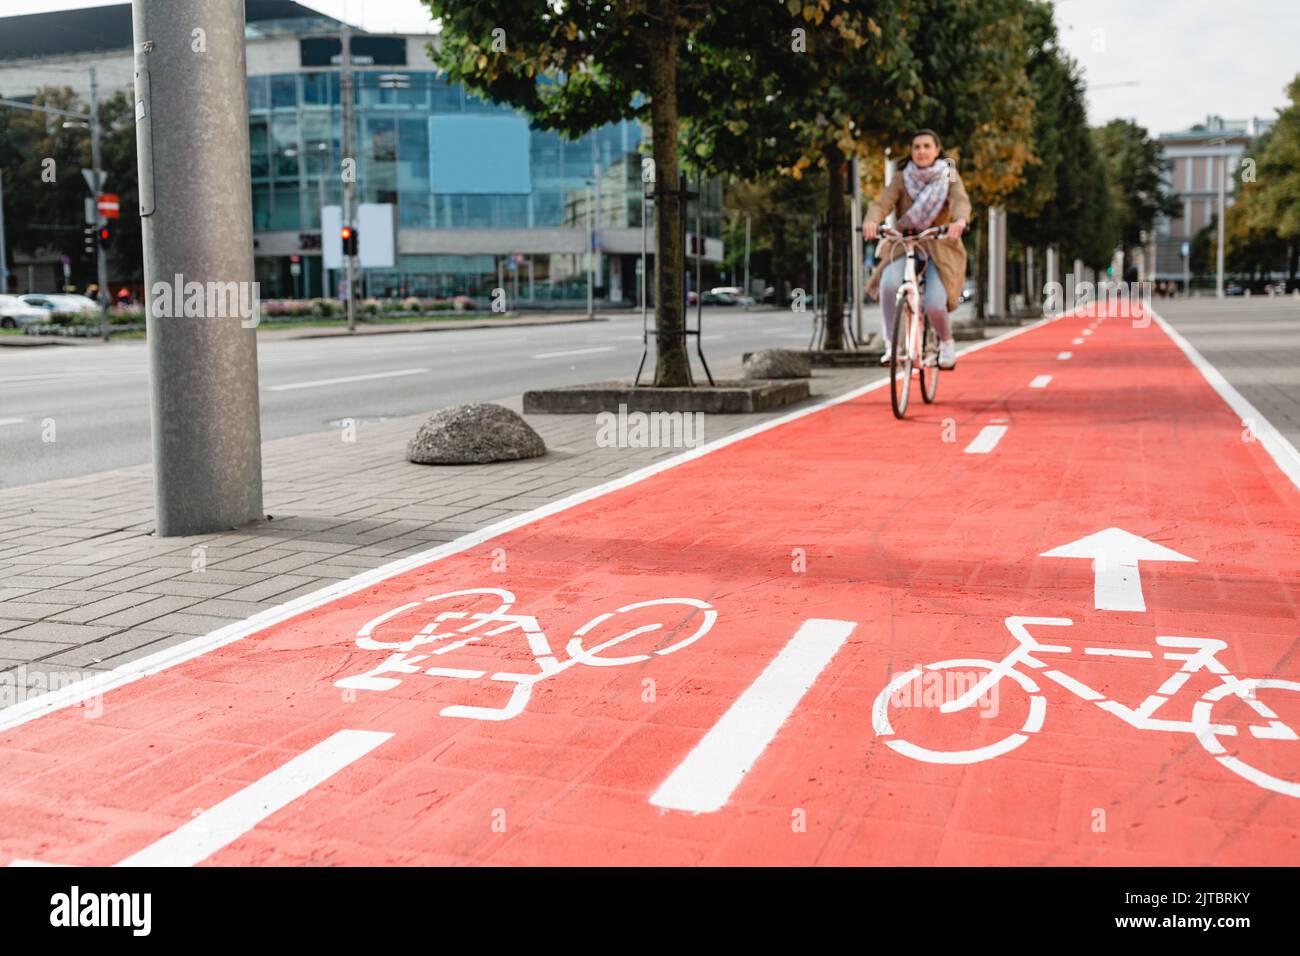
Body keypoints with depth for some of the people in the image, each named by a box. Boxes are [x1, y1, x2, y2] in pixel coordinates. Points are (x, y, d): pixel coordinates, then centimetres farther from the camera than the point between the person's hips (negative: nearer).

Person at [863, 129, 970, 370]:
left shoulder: (949, 175, 1)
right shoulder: (902, 178, 2)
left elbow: (961, 201, -17)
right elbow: (882, 203, -14)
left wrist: (959, 221, -42)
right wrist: (872, 221, -38)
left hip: (940, 247, -1)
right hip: (904, 244, 1)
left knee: (934, 304, -21)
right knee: (888, 283, -31)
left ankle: (947, 342, 14)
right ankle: (892, 345, -16)